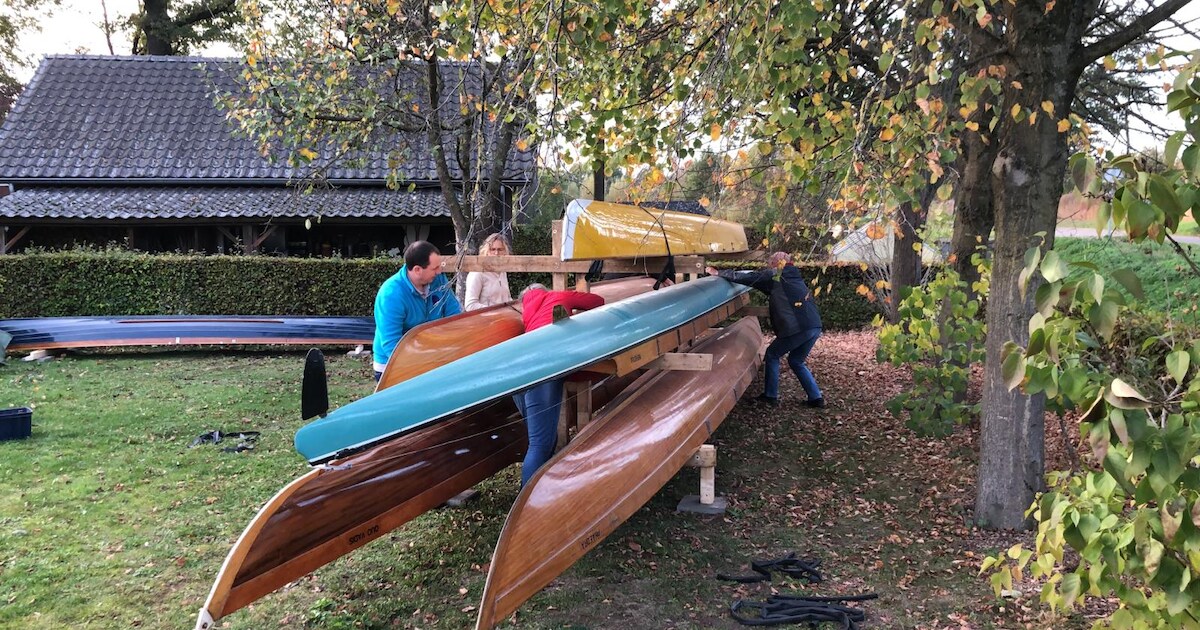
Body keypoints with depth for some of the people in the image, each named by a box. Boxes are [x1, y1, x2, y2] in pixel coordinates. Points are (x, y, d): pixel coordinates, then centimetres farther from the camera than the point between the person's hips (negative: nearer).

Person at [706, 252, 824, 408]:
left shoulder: (774, 275, 2)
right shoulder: (794, 278, 24)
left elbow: (747, 278, -1)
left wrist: (719, 273, 4)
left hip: (796, 329, -7)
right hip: (815, 327, 7)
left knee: (772, 355, 13)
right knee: (796, 361, 23)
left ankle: (770, 396, 15)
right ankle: (816, 398, 19)